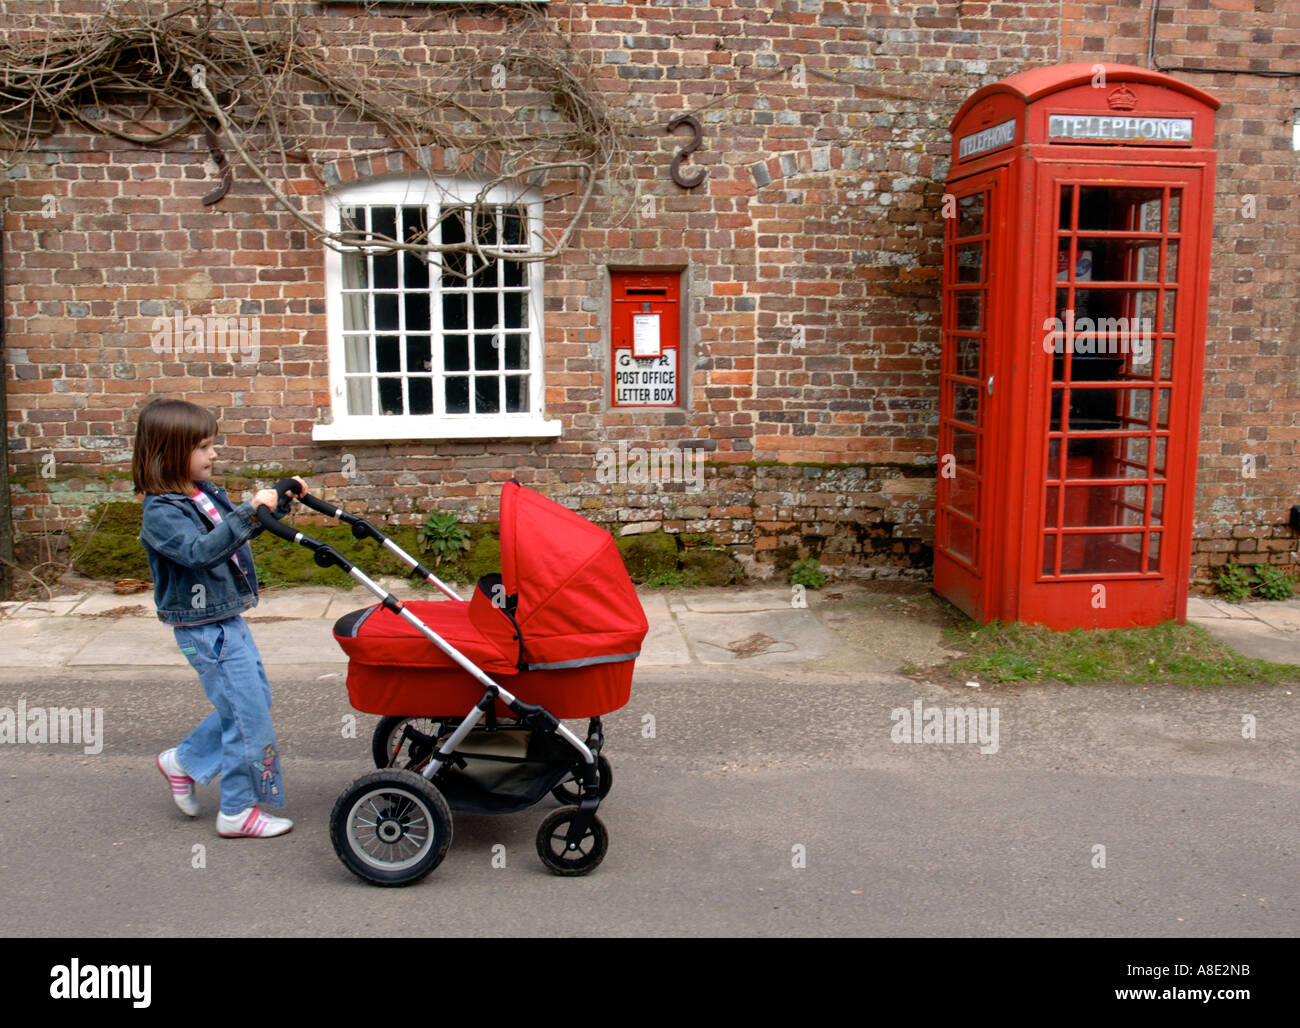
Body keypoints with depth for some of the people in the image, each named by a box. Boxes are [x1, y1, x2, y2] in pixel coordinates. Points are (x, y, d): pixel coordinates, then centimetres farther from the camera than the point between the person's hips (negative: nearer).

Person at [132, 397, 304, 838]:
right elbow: (200, 550, -36)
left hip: (228, 619, 9)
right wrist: (249, 510, -41)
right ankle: (238, 812, 11)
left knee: (254, 698, 20)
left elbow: (237, 533, 20)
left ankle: (184, 761, 35)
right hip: (204, 628, -9)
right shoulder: (161, 513, -20)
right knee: (249, 714, -3)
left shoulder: (206, 493, 6)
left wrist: (279, 499, 8)